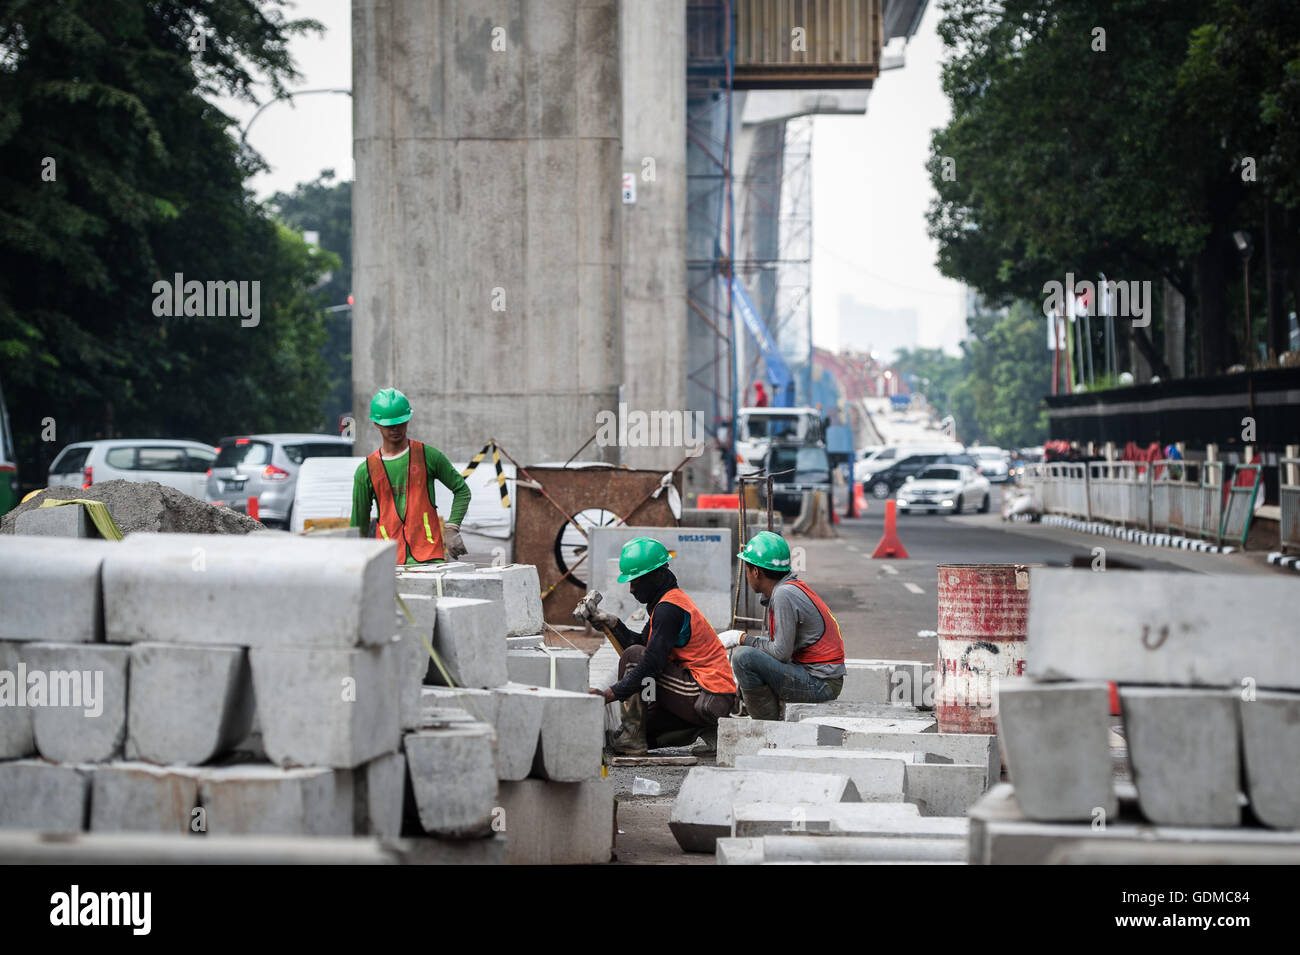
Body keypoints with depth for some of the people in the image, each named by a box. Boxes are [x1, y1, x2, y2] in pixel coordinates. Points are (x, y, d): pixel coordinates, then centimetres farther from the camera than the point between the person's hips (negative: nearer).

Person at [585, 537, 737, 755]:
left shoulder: (669, 609, -17)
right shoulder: (672, 600, 15)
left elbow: (652, 662, -23)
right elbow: (642, 642, 18)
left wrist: (611, 694, -23)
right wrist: (612, 623, 6)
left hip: (708, 695, -11)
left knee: (633, 656, -11)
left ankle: (633, 740, -11)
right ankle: (704, 728, 9)